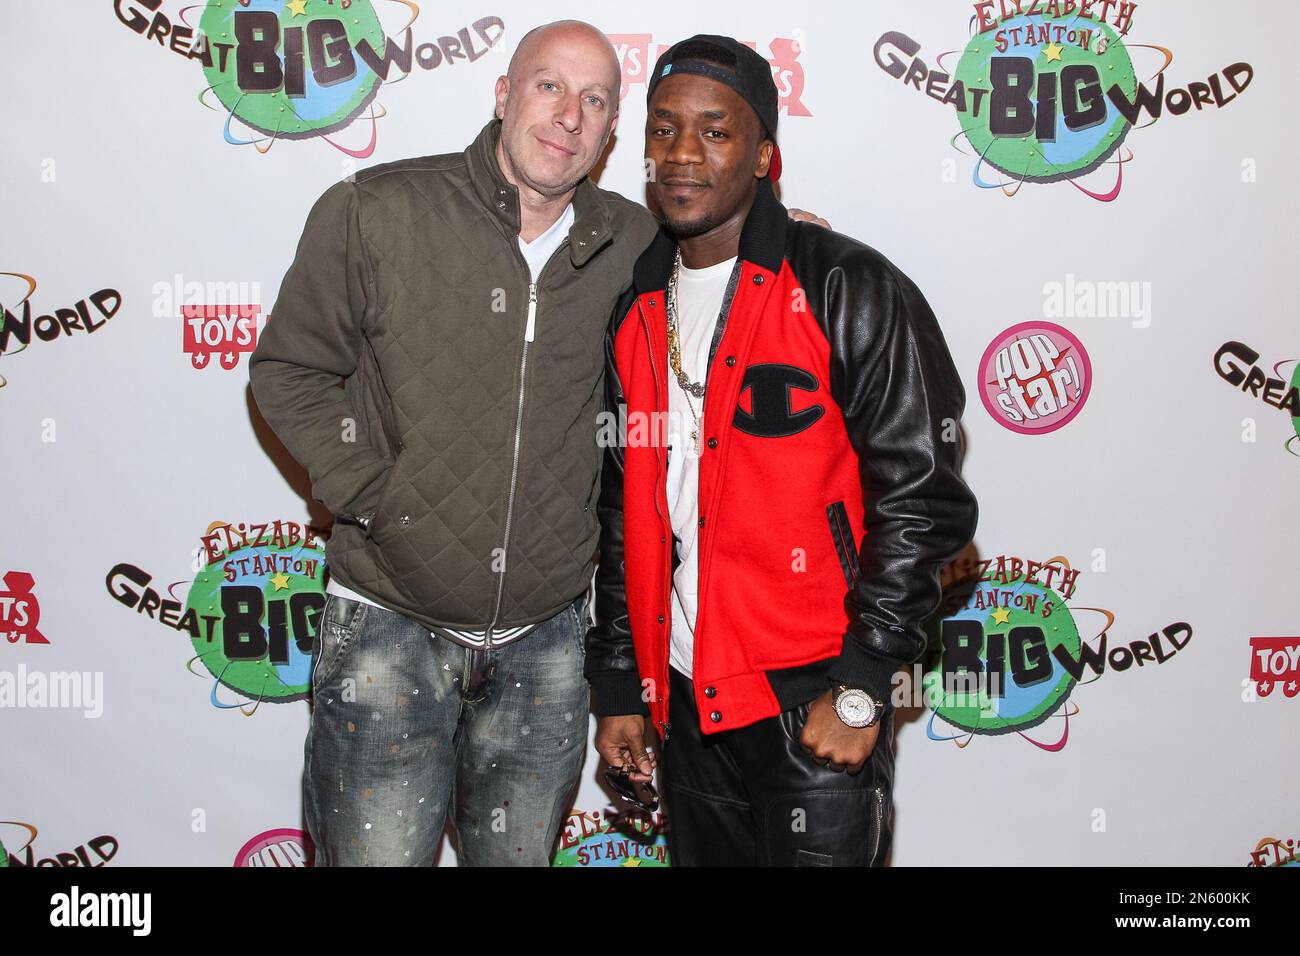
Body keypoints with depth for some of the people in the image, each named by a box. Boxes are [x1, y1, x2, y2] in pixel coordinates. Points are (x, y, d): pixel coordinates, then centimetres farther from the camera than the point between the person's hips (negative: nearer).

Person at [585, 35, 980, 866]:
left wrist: (861, 688, -14)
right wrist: (620, 686, 12)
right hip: (685, 698, 6)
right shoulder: (637, 314, 9)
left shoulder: (846, 291, -9)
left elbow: (924, 500, -12)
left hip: (813, 702, -5)